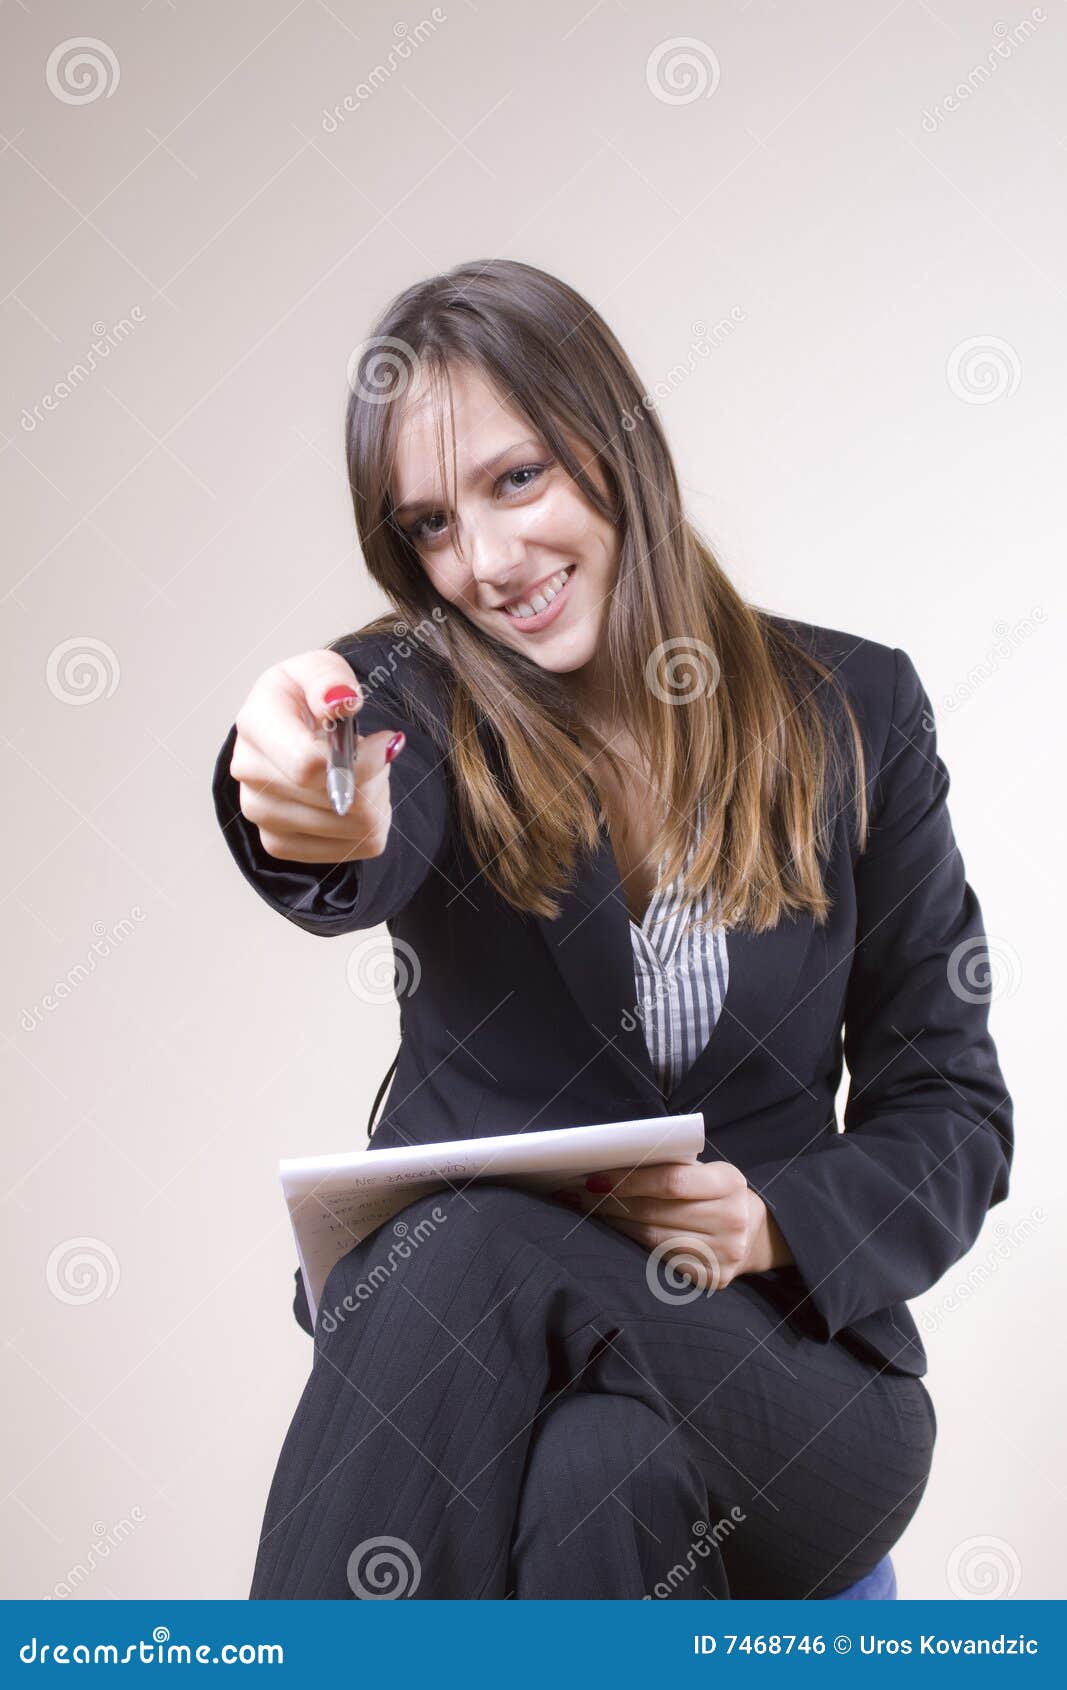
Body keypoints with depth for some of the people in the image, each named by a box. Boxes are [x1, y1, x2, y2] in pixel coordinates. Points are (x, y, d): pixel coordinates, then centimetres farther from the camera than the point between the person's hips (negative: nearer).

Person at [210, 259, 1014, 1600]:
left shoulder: (853, 711, 4)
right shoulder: (412, 697, 2)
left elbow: (954, 1112, 6)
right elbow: (366, 858, -24)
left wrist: (774, 1223, -14)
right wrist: (318, 819, -48)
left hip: (771, 1367, 0)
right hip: (445, 1312, 0)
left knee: (583, 1440, -34)